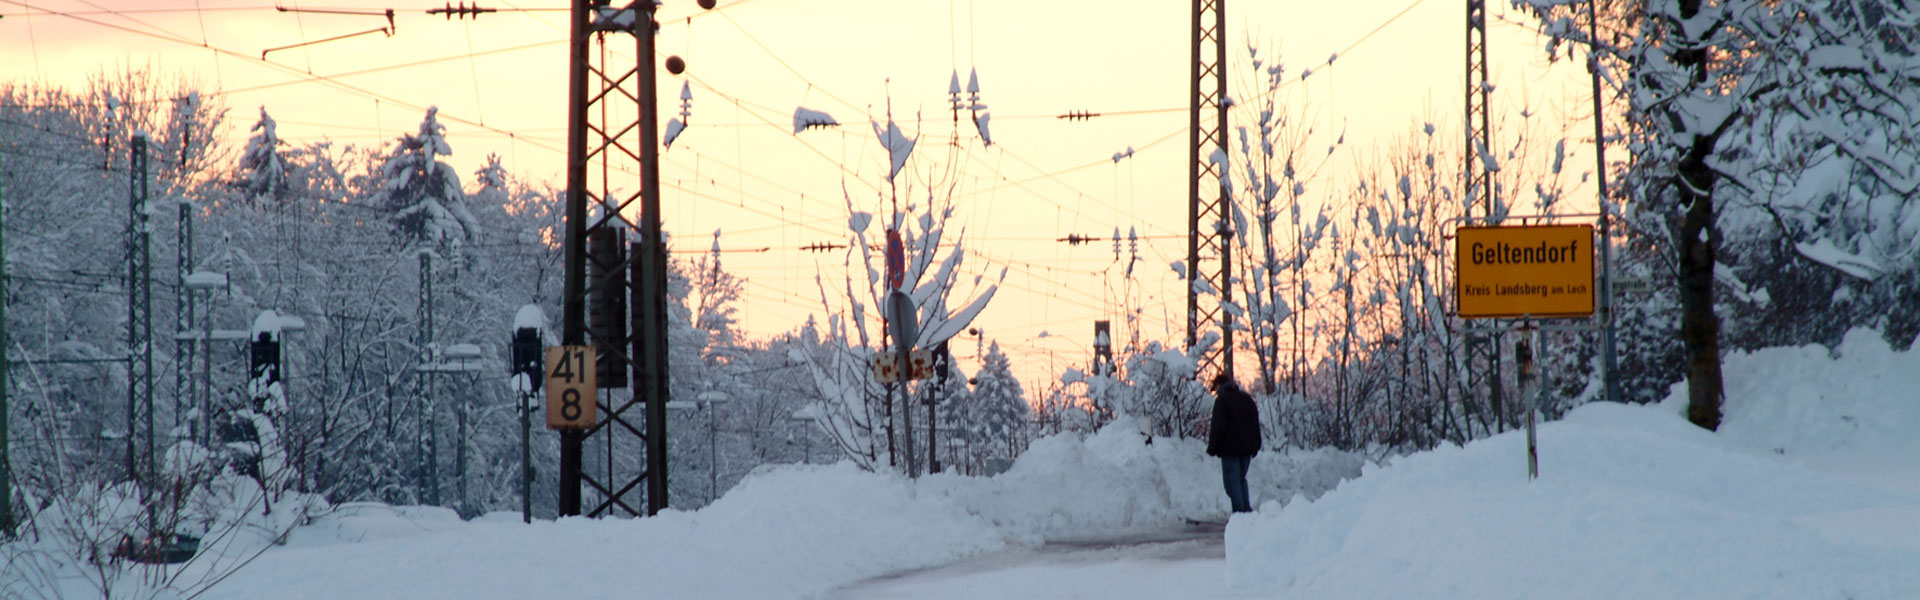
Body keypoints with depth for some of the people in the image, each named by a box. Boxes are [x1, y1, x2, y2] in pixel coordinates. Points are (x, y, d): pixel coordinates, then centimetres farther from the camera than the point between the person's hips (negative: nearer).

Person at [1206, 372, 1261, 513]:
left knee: (1232, 481, -4)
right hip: (1247, 448, 7)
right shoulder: (1247, 398, 16)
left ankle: (1240, 511, -12)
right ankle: (1247, 510, 10)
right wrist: (1255, 447, 21)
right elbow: (1256, 424, 18)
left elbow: (1219, 426, -13)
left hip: (1230, 448, -7)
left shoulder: (1222, 399, -7)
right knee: (1241, 479, 16)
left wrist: (1212, 448, -9)